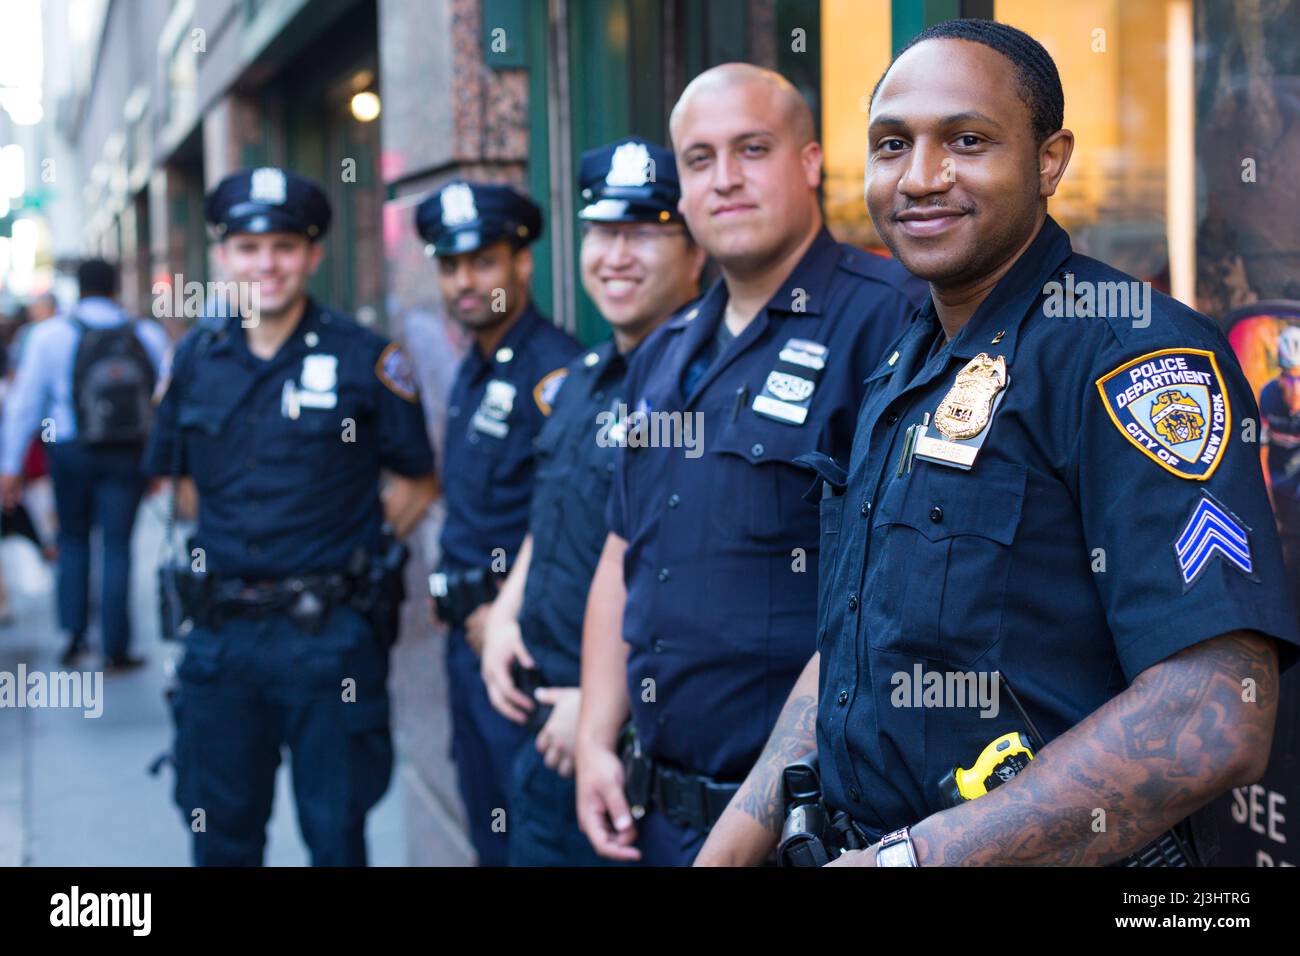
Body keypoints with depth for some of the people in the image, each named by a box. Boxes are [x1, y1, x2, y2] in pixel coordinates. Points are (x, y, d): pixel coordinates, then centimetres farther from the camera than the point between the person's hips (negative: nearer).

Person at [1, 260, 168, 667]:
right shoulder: (150, 335, 1)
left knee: (73, 539, 18)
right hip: (129, 455, 0)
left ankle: (74, 633, 15)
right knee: (117, 546, 5)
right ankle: (115, 649, 5)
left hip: (71, 451, 0)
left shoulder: (51, 334, -2)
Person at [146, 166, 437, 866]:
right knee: (220, 834, 12)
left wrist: (360, 547, 0)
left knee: (335, 835, 6)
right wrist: (226, 545, 12)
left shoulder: (364, 359, -5)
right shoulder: (196, 356, 6)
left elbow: (418, 481, 3)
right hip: (222, 628, 4)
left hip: (328, 631, -3)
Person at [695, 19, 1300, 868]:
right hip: (854, 843, 8)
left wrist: (906, 856, -26)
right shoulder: (900, 379, 10)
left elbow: (1217, 721, -27)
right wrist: (729, 849, 4)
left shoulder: (1137, 355, -18)